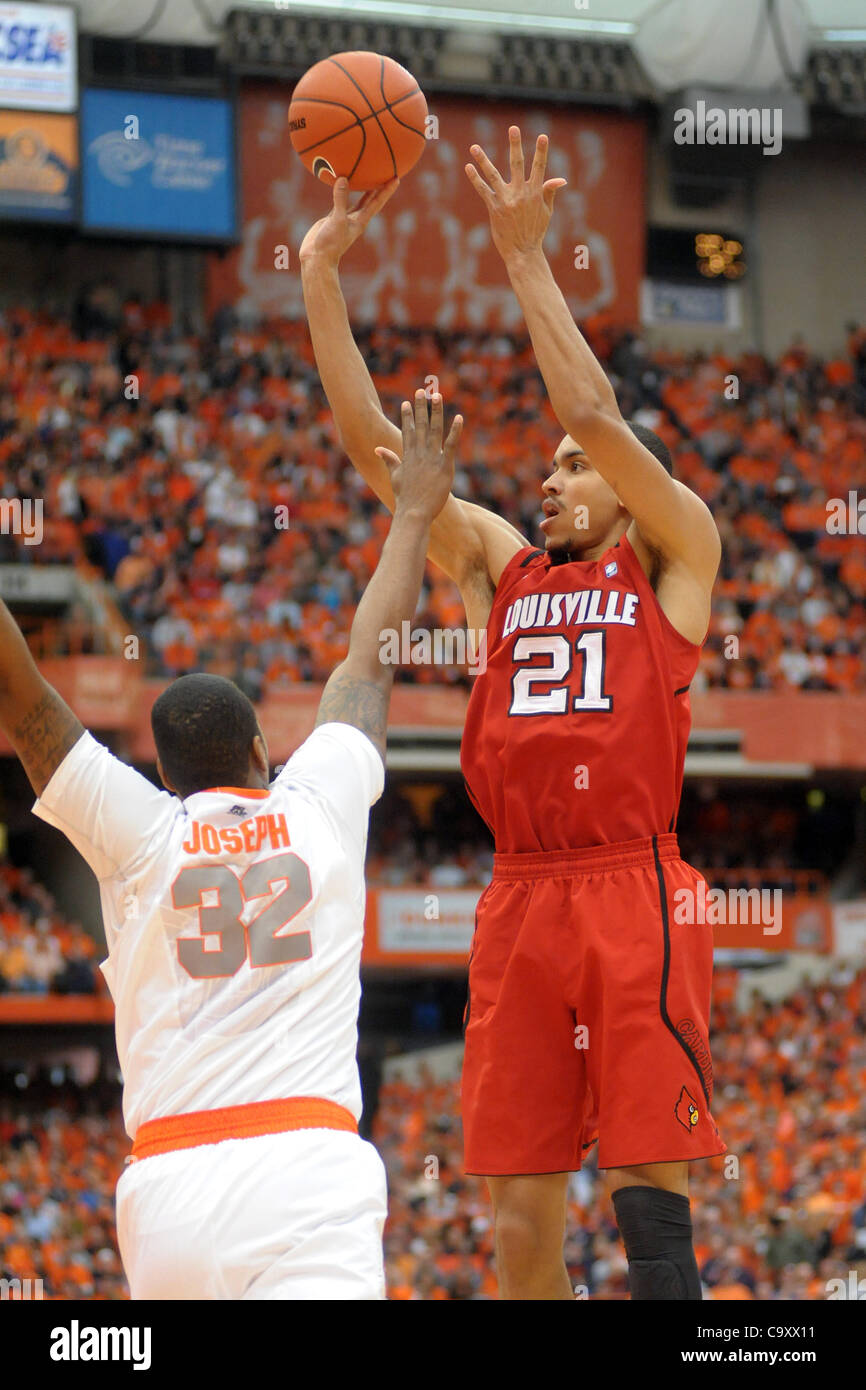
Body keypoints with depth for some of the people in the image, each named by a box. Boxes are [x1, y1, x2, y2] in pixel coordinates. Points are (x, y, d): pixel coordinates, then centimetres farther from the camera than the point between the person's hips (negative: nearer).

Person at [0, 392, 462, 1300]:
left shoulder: (140, 833, 8)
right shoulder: (321, 810, 11)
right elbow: (370, 662, 26)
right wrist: (414, 514, 40)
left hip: (170, 1186, 1)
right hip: (311, 1165, -1)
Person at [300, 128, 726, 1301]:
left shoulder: (671, 559, 9)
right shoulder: (498, 566, 21)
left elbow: (595, 413, -4)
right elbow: (371, 440, 15)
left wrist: (526, 257, -3)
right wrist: (321, 277, 8)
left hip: (634, 894, -5)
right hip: (520, 898, 5)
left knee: (649, 1194, -7)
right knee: (520, 1220, 3)